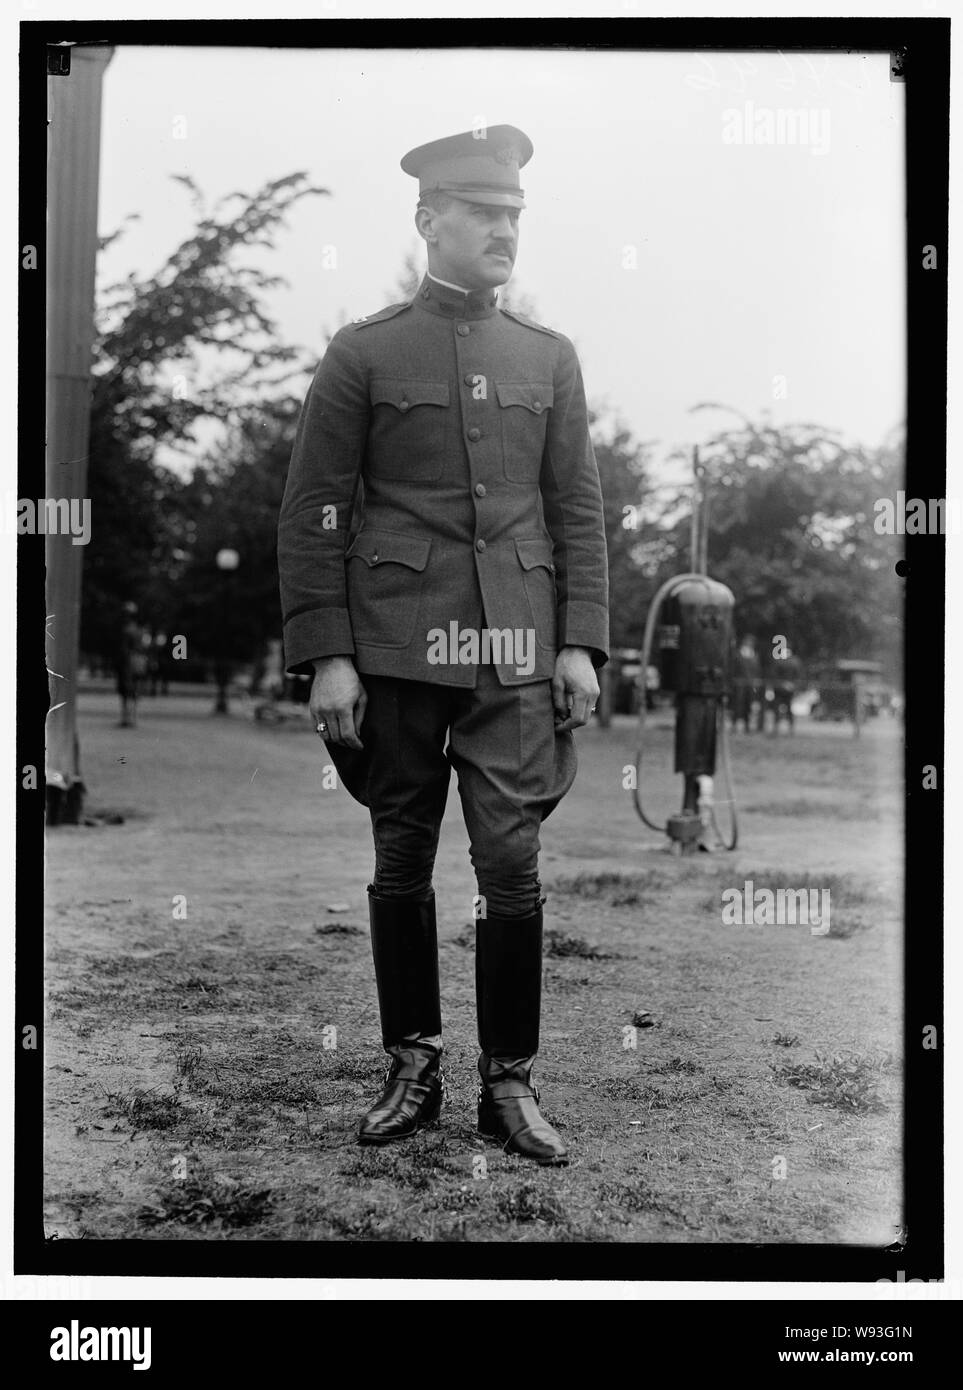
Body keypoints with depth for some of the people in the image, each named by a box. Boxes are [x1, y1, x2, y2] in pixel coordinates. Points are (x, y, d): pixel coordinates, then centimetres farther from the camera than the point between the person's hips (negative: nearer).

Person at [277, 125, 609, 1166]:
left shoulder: (549, 357, 11)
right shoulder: (362, 354, 2)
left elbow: (578, 509, 11)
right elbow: (311, 514, 0)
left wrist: (581, 642, 1)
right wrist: (325, 655, -6)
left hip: (515, 650, 2)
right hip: (396, 648, -1)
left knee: (512, 864, -2)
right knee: (401, 863, 8)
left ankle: (509, 1080, 12)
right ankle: (412, 1069, 22)